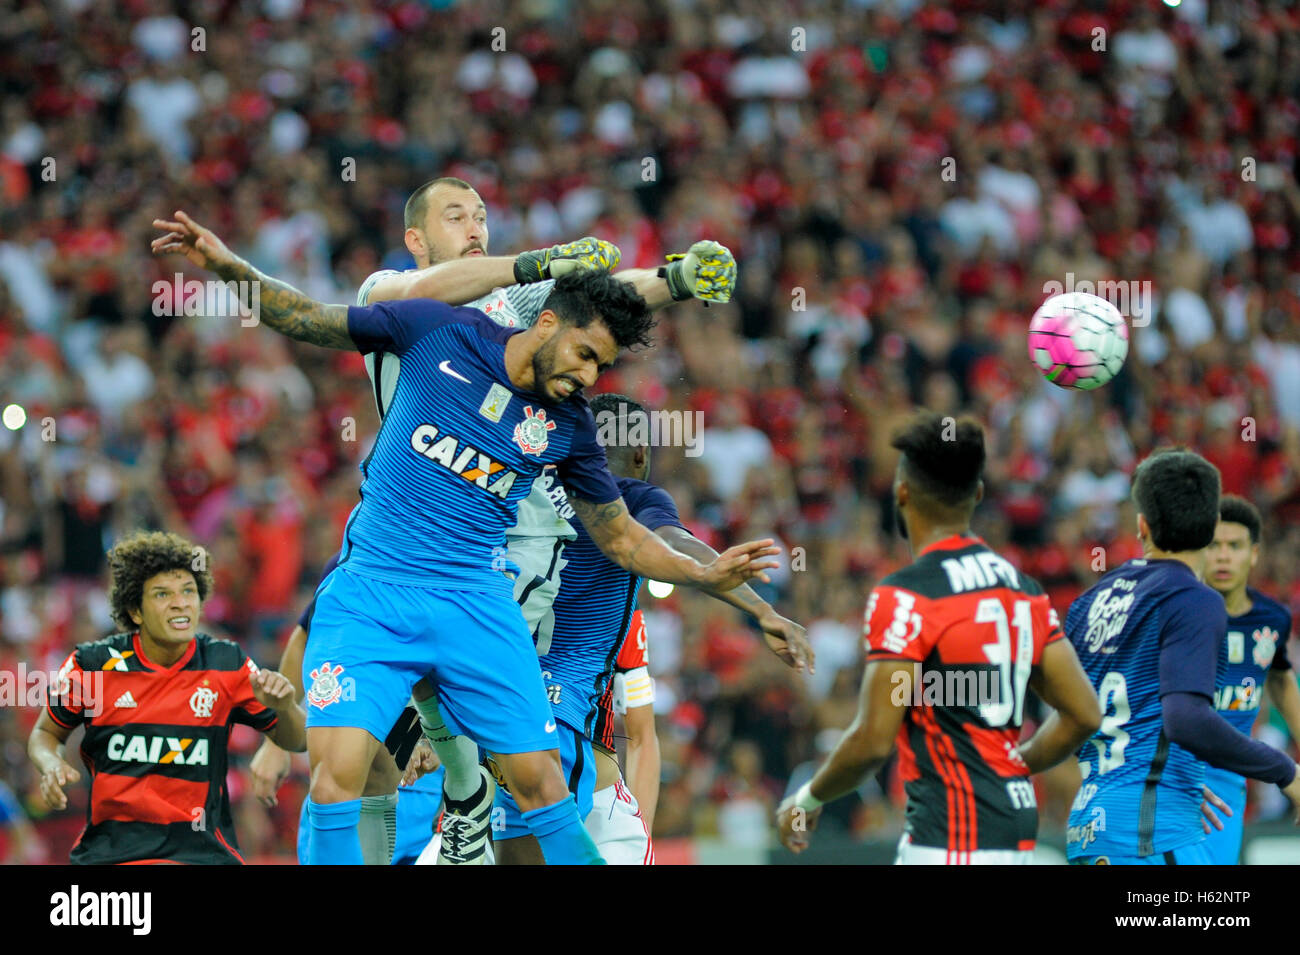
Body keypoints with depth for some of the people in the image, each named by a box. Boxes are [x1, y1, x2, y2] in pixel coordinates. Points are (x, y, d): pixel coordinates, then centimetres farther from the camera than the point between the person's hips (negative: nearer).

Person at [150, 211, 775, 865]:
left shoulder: (568, 425, 7)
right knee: (337, 771, -19)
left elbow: (620, 537, 17)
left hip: (475, 602, 3)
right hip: (369, 593, -2)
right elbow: (309, 320, 8)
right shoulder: (440, 333, -1)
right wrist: (226, 266, -5)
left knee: (540, 782, -3)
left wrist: (707, 576, 3)